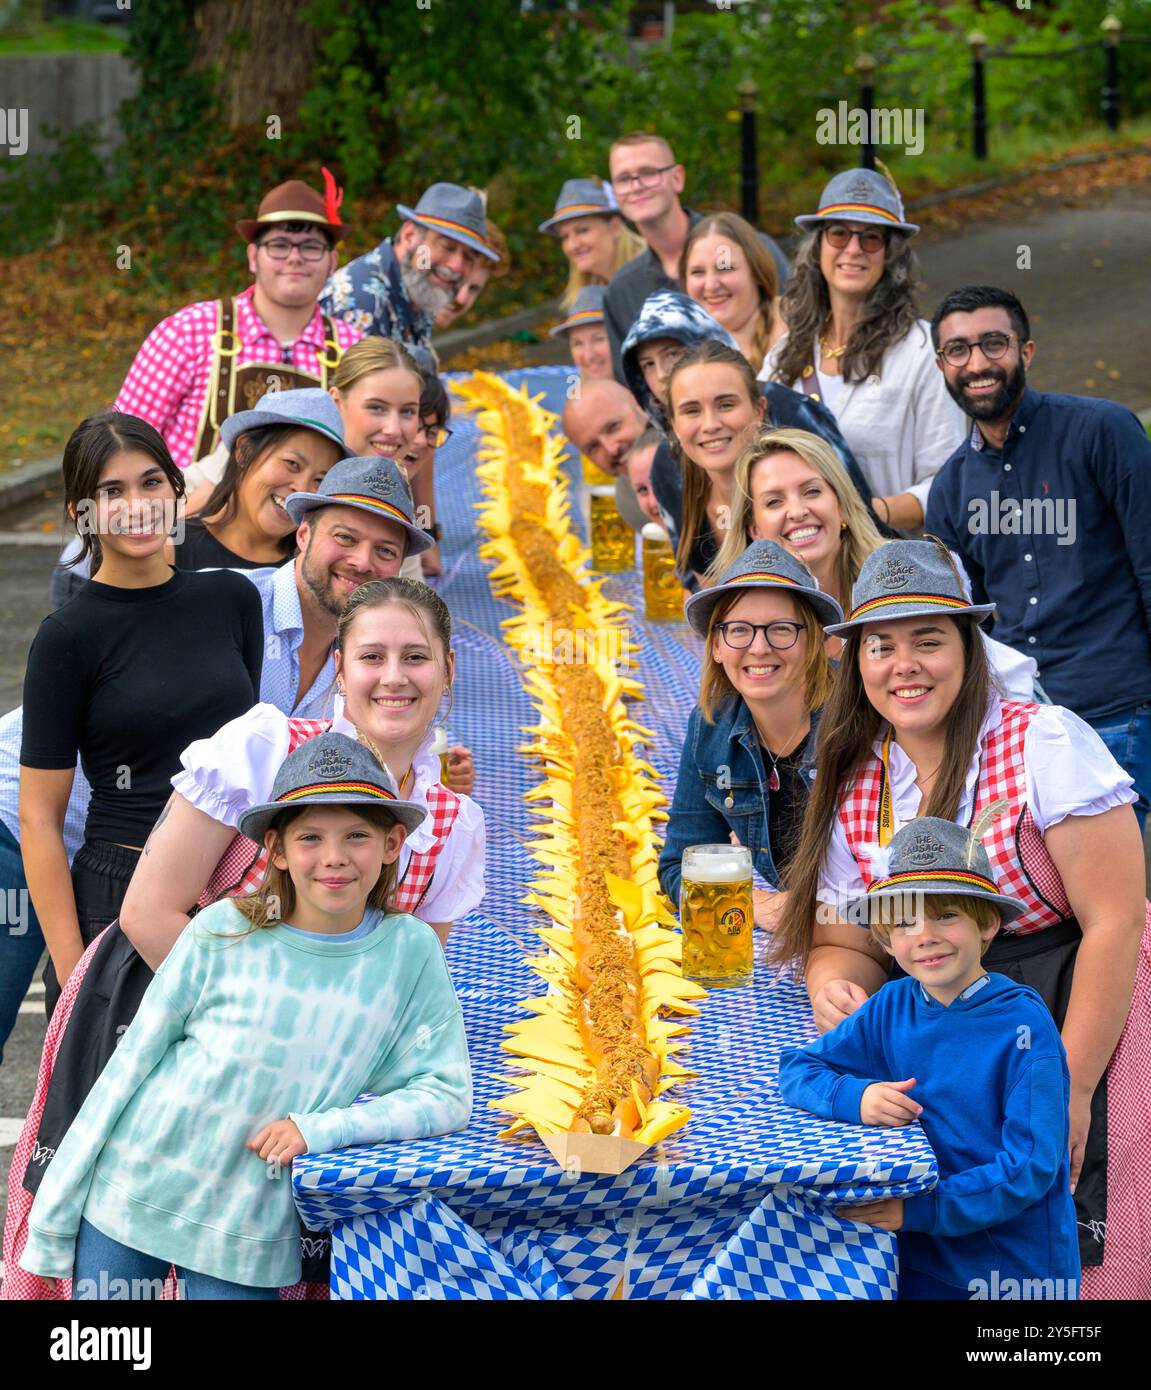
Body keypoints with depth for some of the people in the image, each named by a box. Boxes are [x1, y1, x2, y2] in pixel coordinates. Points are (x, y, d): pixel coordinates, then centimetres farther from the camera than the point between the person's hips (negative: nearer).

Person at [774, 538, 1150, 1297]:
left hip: (1087, 1016, -4)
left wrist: (1071, 1088, -16)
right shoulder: (855, 790, 5)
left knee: (1073, 1263, -17)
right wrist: (835, 987, -13)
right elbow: (846, 943, 12)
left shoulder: (1045, 744, -11)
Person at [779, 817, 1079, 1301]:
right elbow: (796, 1068, 5)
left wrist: (919, 1209, -25)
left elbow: (1030, 1167, -19)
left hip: (1017, 1273, -4)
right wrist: (855, 1096, -16)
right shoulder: (894, 1006, -2)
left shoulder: (1023, 1025, -16)